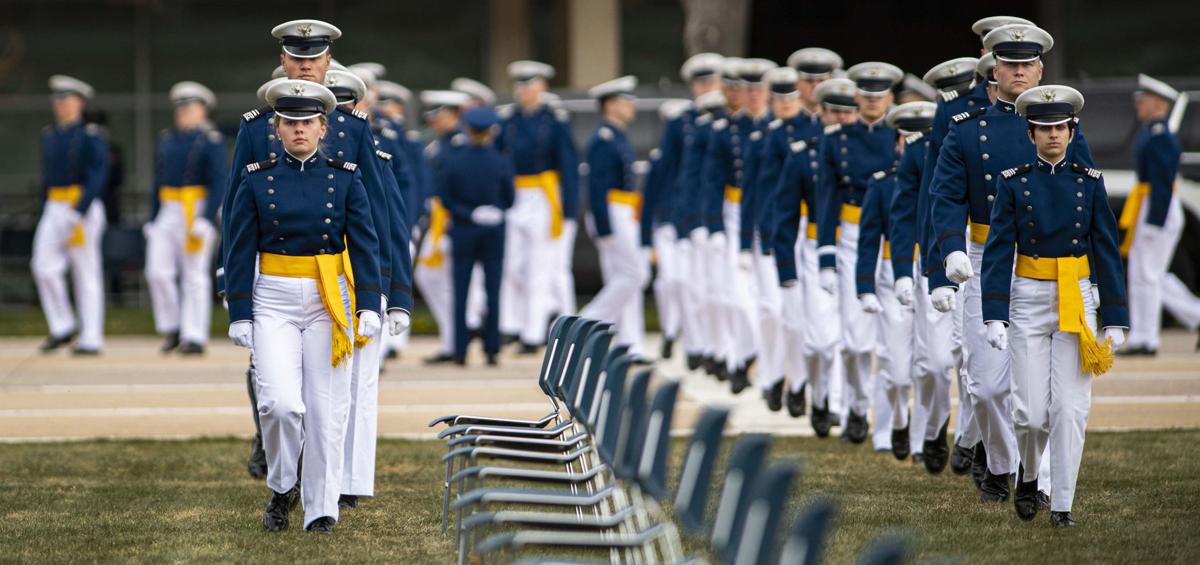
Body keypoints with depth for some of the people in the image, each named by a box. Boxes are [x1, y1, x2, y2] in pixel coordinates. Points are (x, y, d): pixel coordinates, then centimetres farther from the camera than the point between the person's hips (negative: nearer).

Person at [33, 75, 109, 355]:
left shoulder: (92, 135, -5)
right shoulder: (49, 135, 14)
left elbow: (98, 176, -14)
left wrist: (79, 212, -23)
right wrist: (44, 213, 16)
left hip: (83, 208, -6)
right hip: (54, 209, 6)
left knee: (87, 273, -1)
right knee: (44, 266, -9)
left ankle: (91, 340, 2)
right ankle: (62, 327, 3)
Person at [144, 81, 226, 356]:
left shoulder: (212, 141, -5)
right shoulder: (168, 140, 14)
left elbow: (219, 184, -12)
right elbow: (159, 181, 17)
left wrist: (206, 220, -21)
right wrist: (153, 220, 13)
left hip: (197, 213, -6)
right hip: (168, 214, 6)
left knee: (194, 276, -3)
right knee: (158, 271, -4)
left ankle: (195, 338, 1)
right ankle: (172, 330, 10)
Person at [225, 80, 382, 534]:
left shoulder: (345, 179, 3)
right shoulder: (257, 181, 3)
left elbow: (365, 247, 0)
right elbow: (240, 253, 3)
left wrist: (369, 308, -10)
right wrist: (239, 316, -3)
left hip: (330, 302, 0)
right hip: (274, 302, 0)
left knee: (326, 410, -1)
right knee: (280, 403, -14)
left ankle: (321, 510, 8)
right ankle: (282, 487, 12)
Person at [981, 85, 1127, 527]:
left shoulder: (1089, 181, 3)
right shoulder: (1014, 182, 0)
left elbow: (1107, 252, 5)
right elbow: (998, 252, -5)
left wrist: (1114, 321, 2)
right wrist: (994, 317, -14)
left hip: (1078, 303, 1)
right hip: (1029, 300, -1)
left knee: (1070, 407, -6)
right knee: (1031, 411, -3)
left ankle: (1062, 504, 2)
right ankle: (1027, 472, 28)